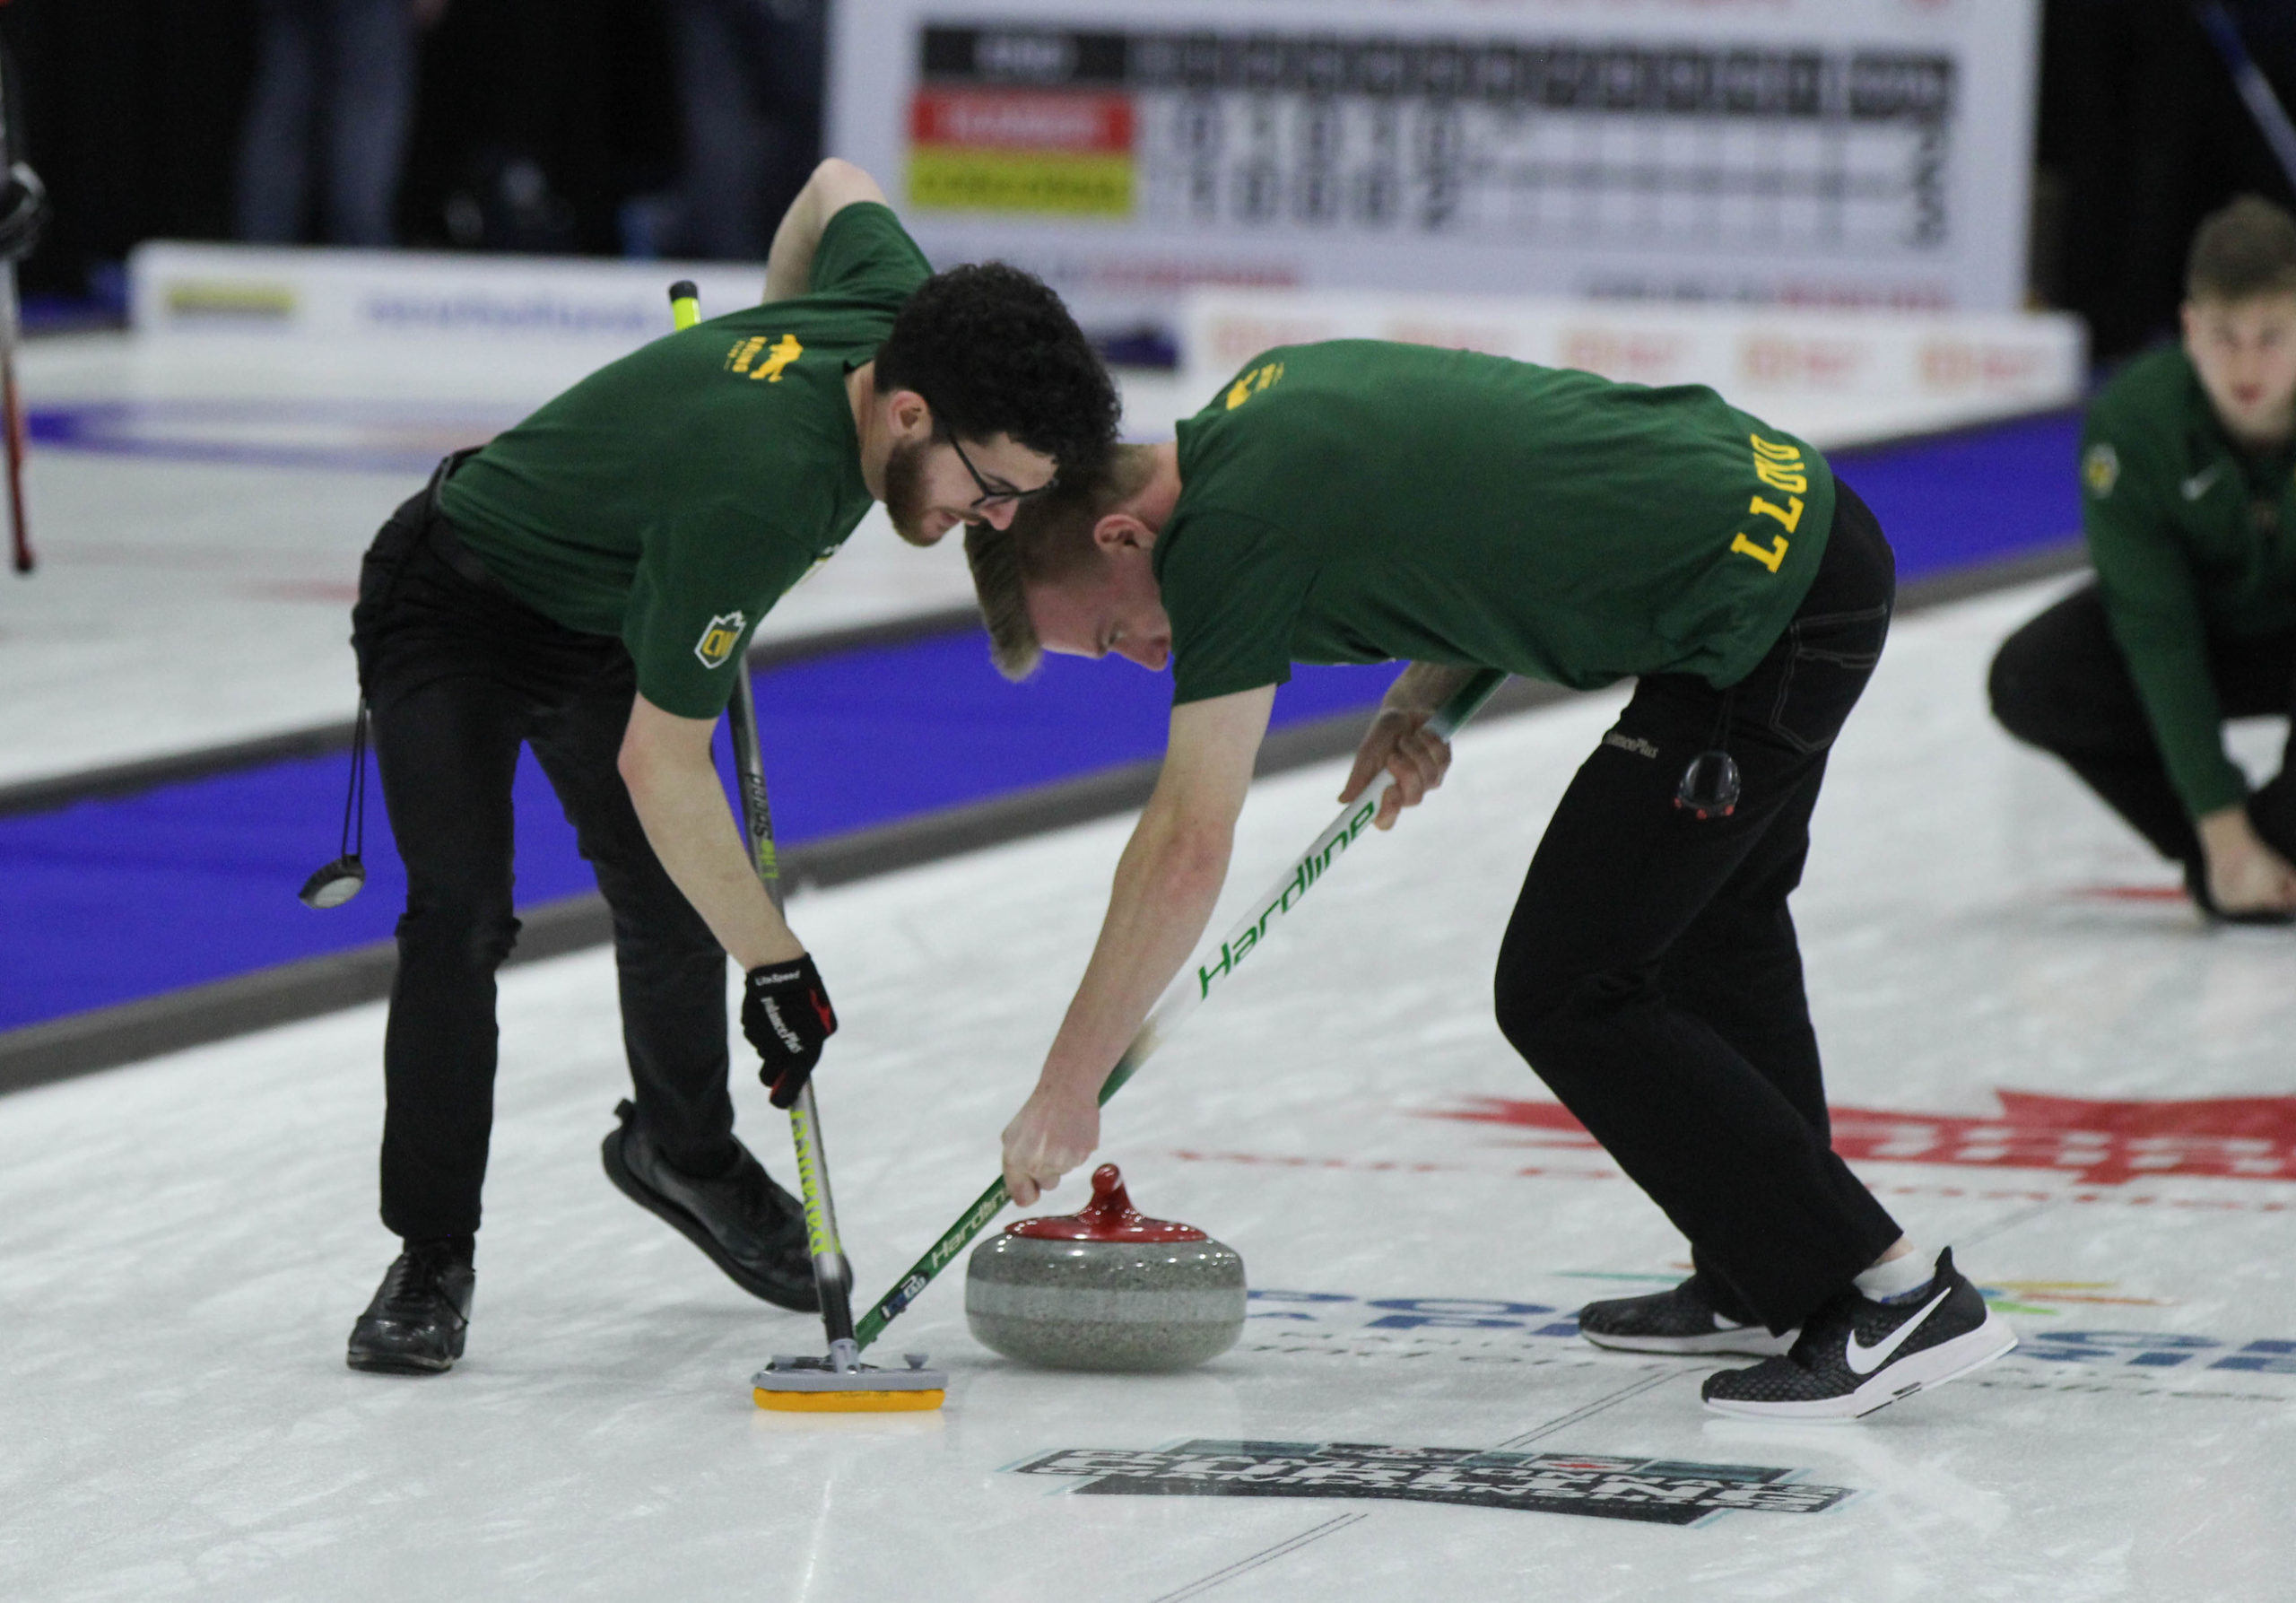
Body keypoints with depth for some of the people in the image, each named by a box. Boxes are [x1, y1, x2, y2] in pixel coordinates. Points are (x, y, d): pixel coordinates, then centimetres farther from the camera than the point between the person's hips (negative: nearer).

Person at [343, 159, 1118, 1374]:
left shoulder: (897, 310, -20)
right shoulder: (753, 490, -42)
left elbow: (837, 189, 7)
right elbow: (659, 760, -34)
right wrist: (777, 966, -29)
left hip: (608, 614, 8)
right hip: (455, 610, -8)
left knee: (681, 909, 9)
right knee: (462, 916, -20)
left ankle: (682, 1150, 36)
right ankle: (431, 1257, -7)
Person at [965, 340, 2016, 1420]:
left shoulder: (1230, 529, -14)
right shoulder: (1266, 396, 12)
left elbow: (1186, 850, -13)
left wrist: (1067, 1090, -6)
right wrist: (1418, 702, 14)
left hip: (1757, 616, -10)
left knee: (1567, 993, -5)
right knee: (1711, 919, 27)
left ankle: (1891, 1292, -4)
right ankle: (1767, 1287, 40)